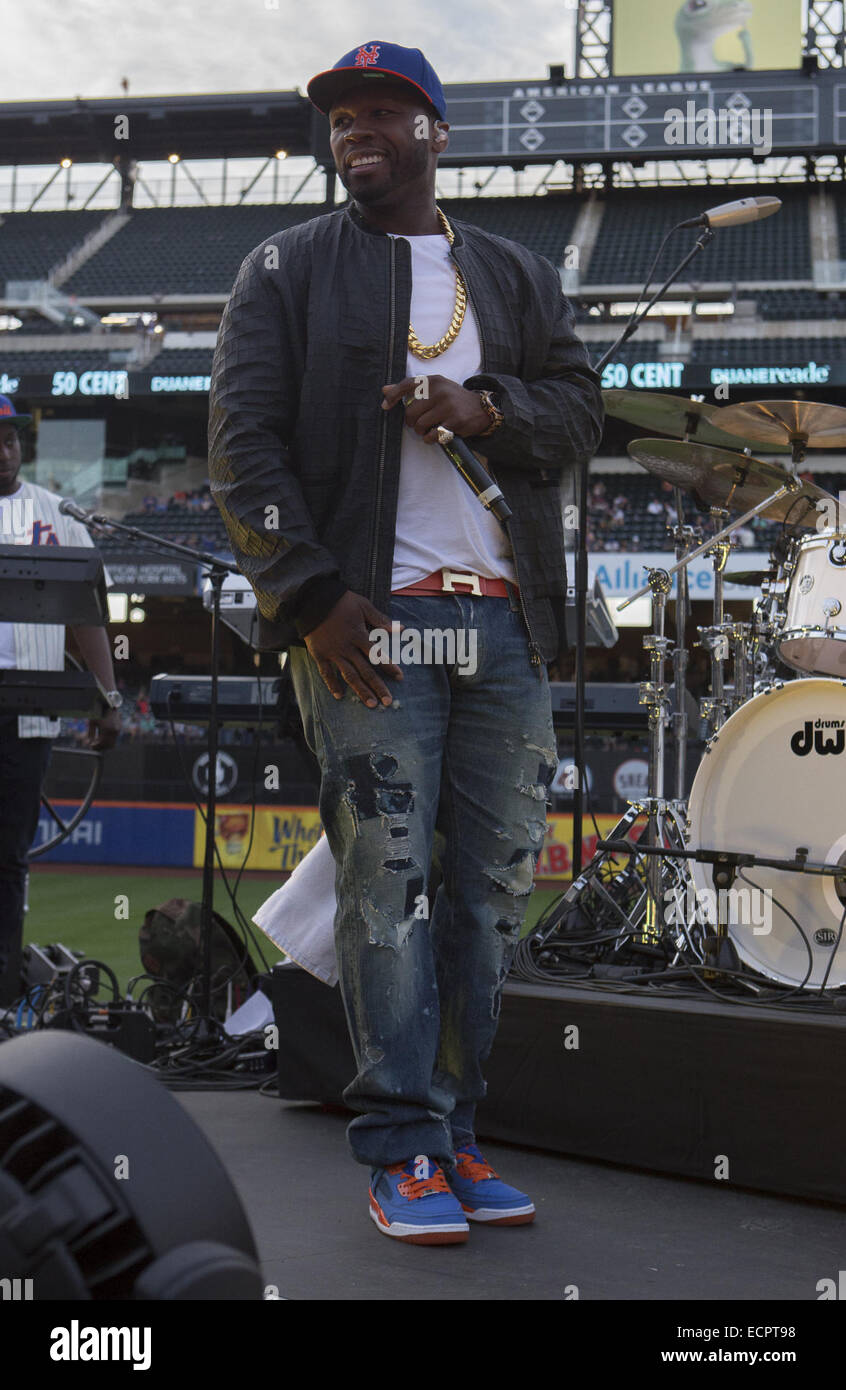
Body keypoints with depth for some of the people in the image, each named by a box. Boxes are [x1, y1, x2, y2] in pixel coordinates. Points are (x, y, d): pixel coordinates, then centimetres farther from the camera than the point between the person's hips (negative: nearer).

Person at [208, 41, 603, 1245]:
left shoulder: (516, 277, 20)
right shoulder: (288, 269, 8)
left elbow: (580, 410, 13)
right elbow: (244, 442, 0)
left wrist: (485, 408, -9)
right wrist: (313, 594, -11)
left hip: (505, 618, 4)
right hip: (369, 616, -4)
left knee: (496, 881, 3)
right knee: (388, 880, -8)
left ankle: (453, 1132, 12)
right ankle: (401, 1154, -2)